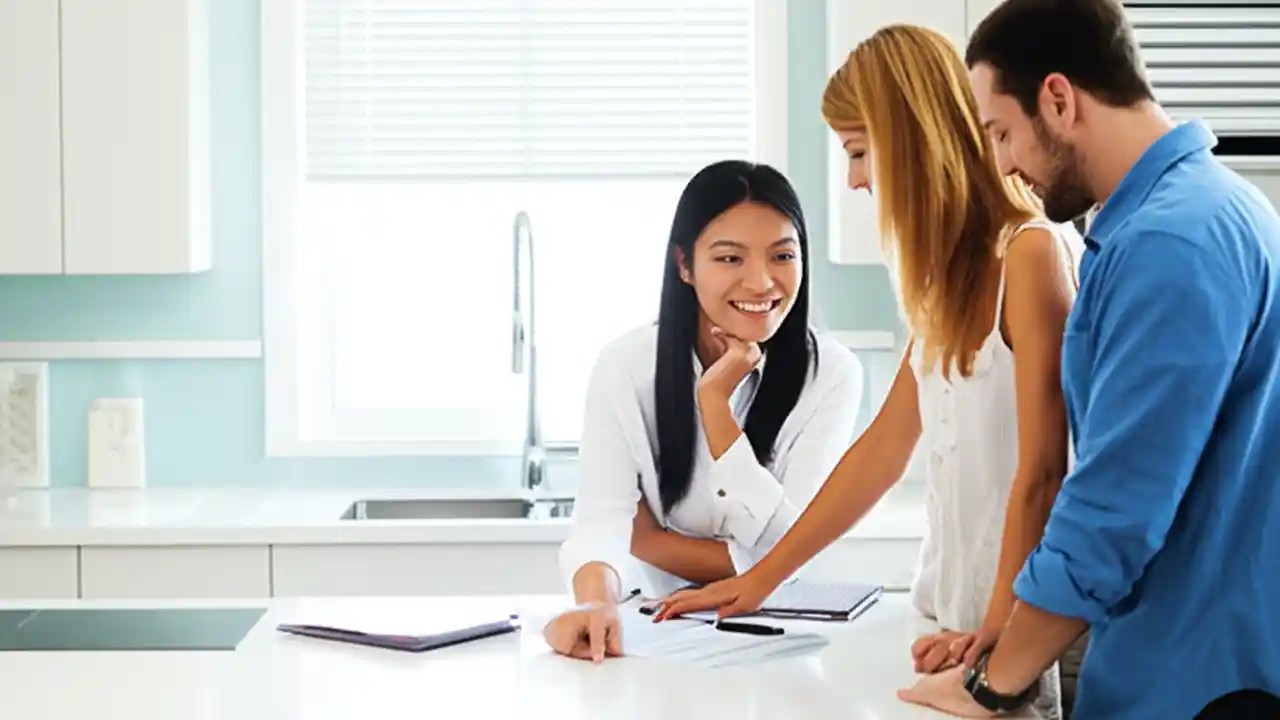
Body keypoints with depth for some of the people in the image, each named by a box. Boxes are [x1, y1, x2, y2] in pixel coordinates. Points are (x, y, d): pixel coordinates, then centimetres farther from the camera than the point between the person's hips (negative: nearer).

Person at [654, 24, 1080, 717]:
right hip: (957, 618, 7)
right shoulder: (954, 272, 12)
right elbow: (884, 448, 15)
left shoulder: (1031, 251, -13)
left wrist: (999, 635, -16)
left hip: (1030, 628, -7)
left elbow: (1041, 473, -16)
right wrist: (761, 577, 15)